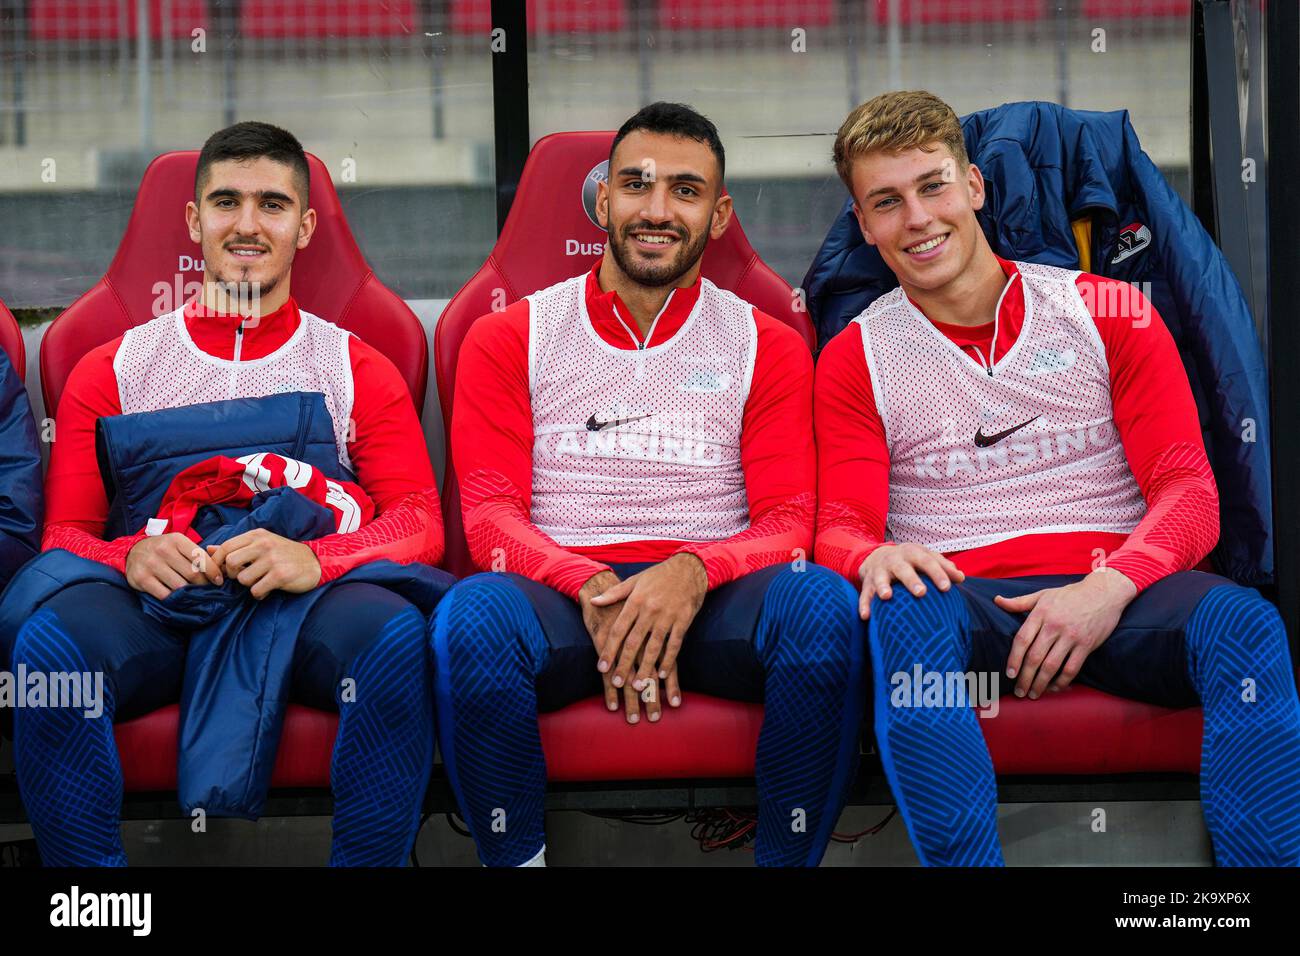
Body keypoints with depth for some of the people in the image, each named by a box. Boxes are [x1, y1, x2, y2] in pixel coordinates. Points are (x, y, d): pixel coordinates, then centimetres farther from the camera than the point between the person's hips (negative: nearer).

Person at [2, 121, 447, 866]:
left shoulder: (357, 370, 17)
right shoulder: (112, 371, 20)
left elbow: (420, 524, 5)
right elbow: (65, 532, 13)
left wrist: (314, 558, -17)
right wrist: (130, 555, -13)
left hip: (304, 609, -1)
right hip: (158, 609, 1)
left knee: (397, 635, -35)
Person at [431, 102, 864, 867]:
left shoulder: (766, 346, 14)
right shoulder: (511, 339, 13)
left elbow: (788, 521, 4)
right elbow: (489, 514, 3)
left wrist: (694, 571, -19)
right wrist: (592, 588, -18)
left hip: (708, 600, 1)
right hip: (562, 597, 0)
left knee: (822, 603, -32)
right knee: (473, 613, -35)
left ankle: (788, 858, -18)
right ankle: (516, 860, -17)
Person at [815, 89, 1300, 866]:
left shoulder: (1108, 314, 13)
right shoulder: (856, 360, 15)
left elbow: (1191, 494, 5)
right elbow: (840, 527, 5)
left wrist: (1109, 586, -17)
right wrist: (875, 556, -23)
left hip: (1115, 592, 1)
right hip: (965, 600, 0)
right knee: (905, 617, -37)